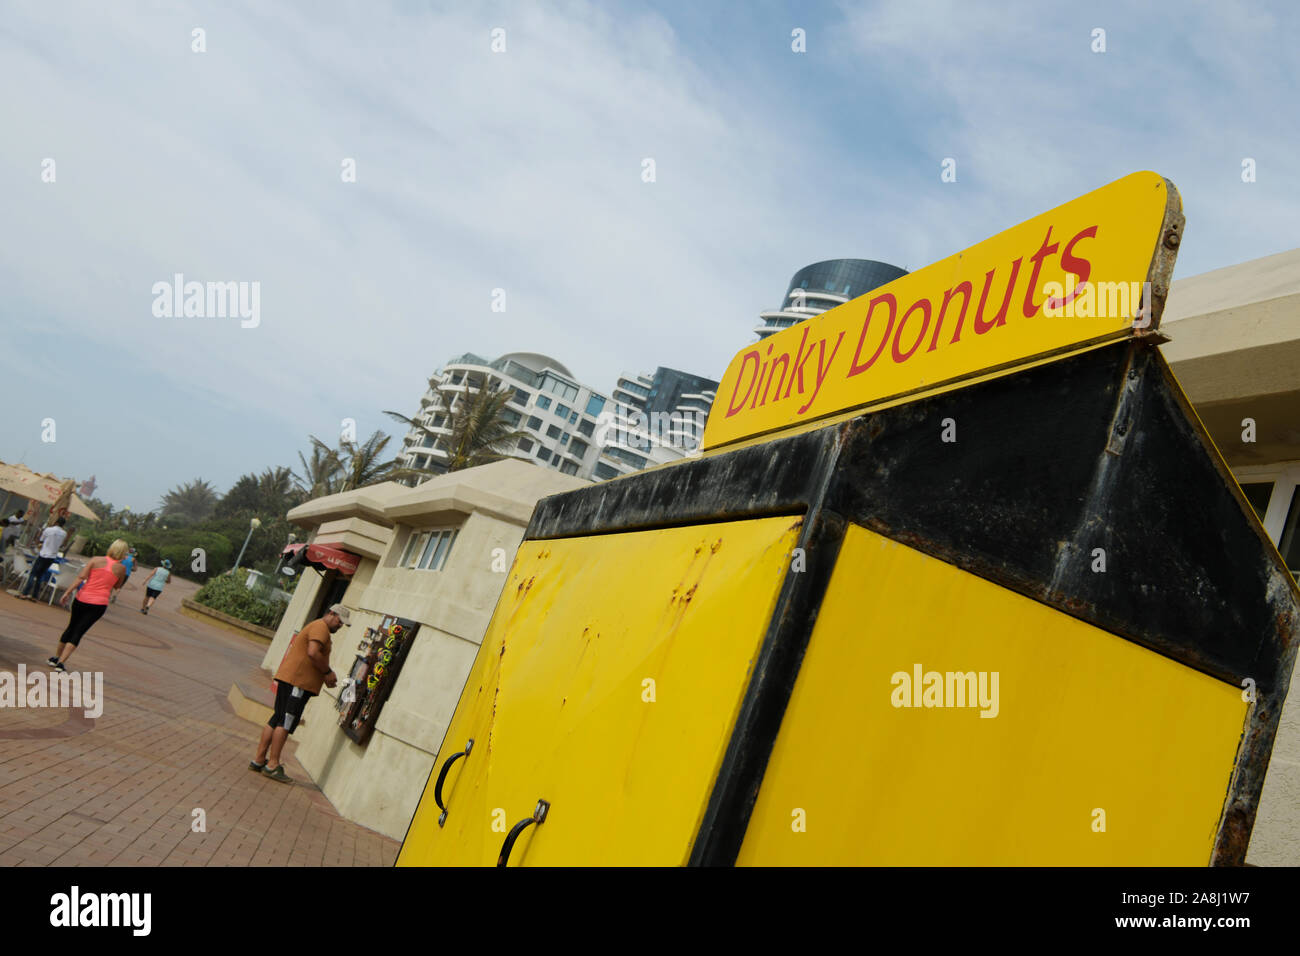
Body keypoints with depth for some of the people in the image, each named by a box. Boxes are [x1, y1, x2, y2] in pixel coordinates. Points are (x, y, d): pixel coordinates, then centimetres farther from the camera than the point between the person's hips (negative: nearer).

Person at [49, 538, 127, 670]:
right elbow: (117, 586, 15)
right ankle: (61, 662, -5)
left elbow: (80, 577, -10)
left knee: (71, 628, 20)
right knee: (78, 633, 3)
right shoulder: (121, 568, -1)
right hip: (99, 604, -1)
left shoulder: (95, 560, -1)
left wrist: (67, 592, -9)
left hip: (82, 599, 1)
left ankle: (55, 658, 30)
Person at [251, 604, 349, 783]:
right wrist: (328, 672, -12)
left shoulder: (316, 627, 25)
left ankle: (259, 759, 16)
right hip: (298, 680, -10)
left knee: (277, 719, 12)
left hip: (289, 679, 10)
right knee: (286, 721, -8)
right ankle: (273, 765, -5)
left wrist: (325, 675, 13)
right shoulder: (321, 627, -9)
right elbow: (313, 653, -23)